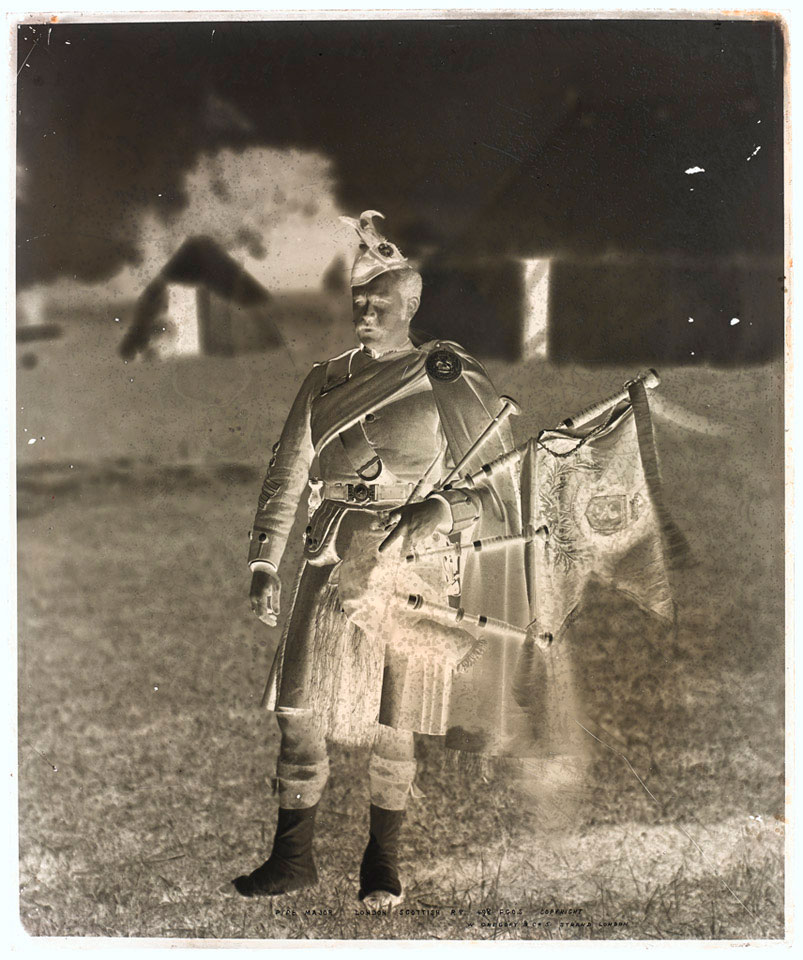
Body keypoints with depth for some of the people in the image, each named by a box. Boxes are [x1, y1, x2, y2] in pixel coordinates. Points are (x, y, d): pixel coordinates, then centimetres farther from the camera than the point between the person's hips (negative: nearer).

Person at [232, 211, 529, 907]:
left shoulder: (450, 381, -1)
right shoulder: (326, 381, 9)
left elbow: (501, 486, 2)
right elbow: (286, 476, 8)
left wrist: (442, 512, -13)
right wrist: (265, 564, 1)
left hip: (415, 571, -3)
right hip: (335, 567, 3)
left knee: (392, 729, 5)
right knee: (300, 714, -2)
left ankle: (384, 862, 24)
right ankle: (293, 858, 13)